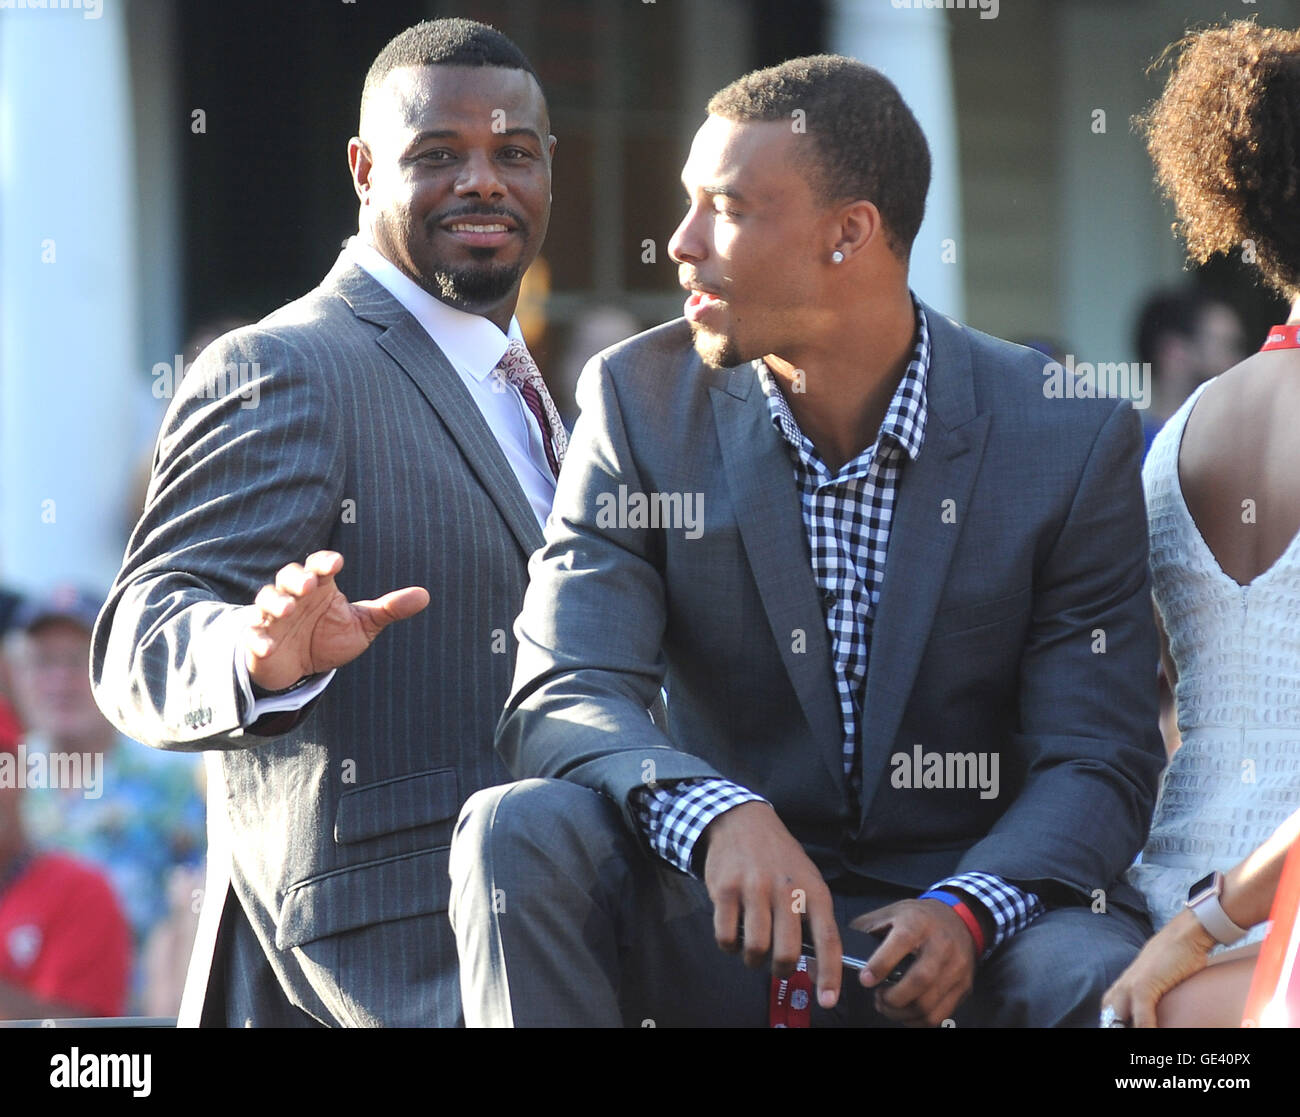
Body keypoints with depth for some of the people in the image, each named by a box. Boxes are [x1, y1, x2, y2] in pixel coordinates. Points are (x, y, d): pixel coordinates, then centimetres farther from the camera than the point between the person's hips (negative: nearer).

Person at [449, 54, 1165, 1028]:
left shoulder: (1072, 439, -6)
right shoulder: (641, 402, -2)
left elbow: (1098, 763, -6)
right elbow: (560, 701, -11)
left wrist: (967, 910, -27)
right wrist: (719, 817, -33)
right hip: (721, 908, 2)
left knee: (1095, 975, -35)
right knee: (520, 831, -27)